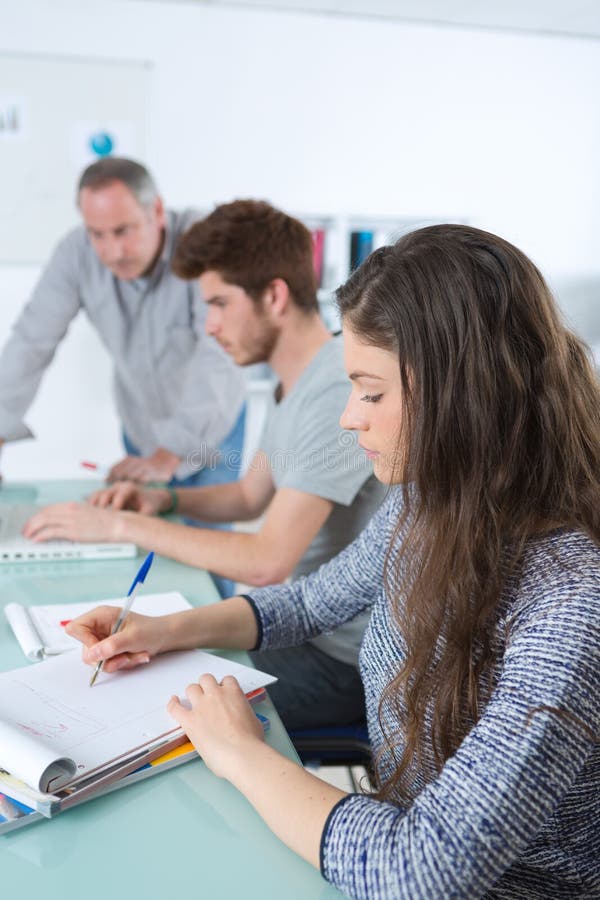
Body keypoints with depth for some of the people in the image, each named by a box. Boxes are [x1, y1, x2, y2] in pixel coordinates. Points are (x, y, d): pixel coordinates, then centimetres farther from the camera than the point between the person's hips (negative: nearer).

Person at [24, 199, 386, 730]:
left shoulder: (337, 394, -26)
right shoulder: (298, 384, 7)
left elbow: (266, 562, -29)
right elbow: (251, 496, 18)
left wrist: (122, 526, -21)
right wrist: (164, 500, -1)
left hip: (342, 660, -9)